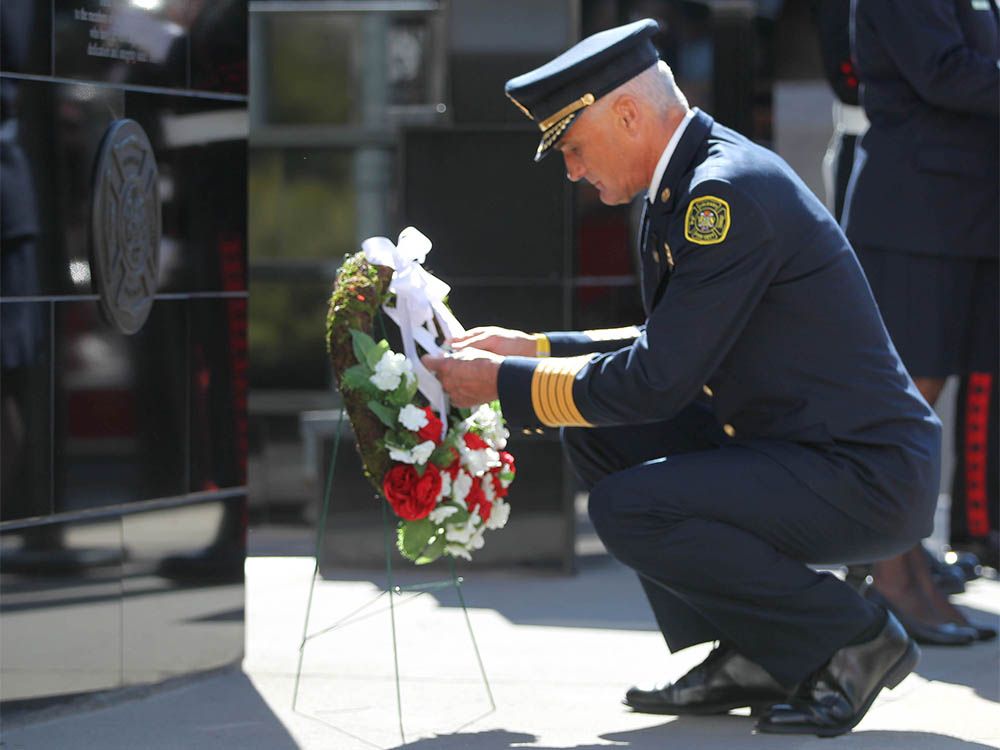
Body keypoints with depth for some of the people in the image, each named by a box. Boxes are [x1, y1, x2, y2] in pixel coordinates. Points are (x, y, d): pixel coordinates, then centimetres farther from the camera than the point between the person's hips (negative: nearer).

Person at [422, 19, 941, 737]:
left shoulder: (728, 193, -21)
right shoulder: (693, 181, 11)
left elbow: (657, 380, -22)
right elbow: (672, 348, 19)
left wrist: (504, 382, -12)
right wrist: (532, 350, 12)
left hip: (867, 480, -10)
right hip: (799, 443, 10)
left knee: (629, 509, -21)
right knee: (599, 434, 10)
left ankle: (852, 640, -5)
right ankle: (753, 654, 12)